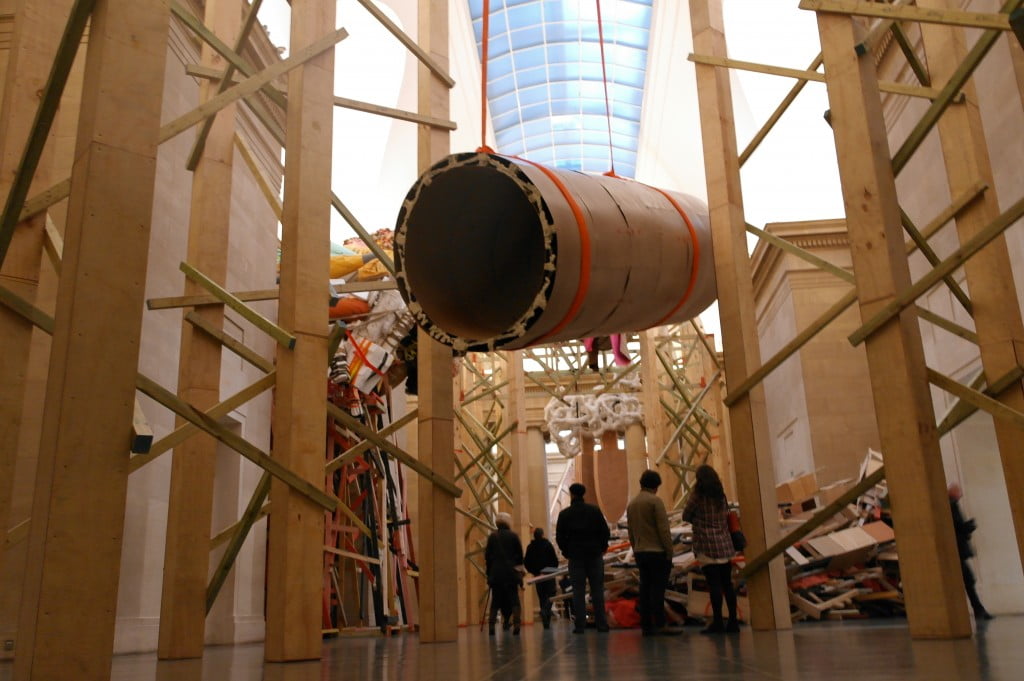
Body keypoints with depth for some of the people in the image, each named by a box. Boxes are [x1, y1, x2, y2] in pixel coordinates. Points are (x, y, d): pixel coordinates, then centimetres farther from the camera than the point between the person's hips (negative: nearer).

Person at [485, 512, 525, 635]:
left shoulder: (492, 536, 0)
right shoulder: (513, 536, -2)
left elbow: (487, 556, 1)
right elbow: (520, 555, 1)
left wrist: (489, 572, 9)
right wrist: (517, 566, 17)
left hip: (496, 573, 1)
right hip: (511, 573, -1)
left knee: (495, 600, 9)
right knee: (513, 599, 4)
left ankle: (491, 625, 0)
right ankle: (515, 624, -7)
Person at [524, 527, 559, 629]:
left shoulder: (530, 547, 4)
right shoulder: (547, 544, -7)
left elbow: (526, 562, 2)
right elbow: (555, 559, -9)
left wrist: (533, 572, 10)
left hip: (537, 576, 4)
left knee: (542, 598, 10)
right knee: (550, 595, 4)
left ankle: (546, 623, 6)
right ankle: (545, 610, -25)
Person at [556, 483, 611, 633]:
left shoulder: (564, 514, -2)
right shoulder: (595, 510, 1)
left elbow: (559, 537, -2)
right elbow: (606, 532, -1)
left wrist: (567, 552, 10)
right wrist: (601, 548, 11)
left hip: (575, 557, -1)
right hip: (595, 555, 1)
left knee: (578, 591, 1)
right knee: (597, 590, 5)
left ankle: (580, 625, -2)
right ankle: (601, 623, 4)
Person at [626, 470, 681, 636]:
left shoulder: (631, 503, 13)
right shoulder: (655, 501, -9)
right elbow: (663, 529, -13)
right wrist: (669, 552, -9)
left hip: (640, 552, 7)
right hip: (657, 552, -7)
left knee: (645, 588, 7)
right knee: (658, 588, -7)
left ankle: (646, 625, 8)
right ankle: (660, 625, -10)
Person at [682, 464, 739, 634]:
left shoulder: (698, 494, -7)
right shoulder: (721, 495, 9)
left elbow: (686, 515, 0)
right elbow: (726, 516, 17)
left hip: (707, 545, -6)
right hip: (724, 544, 6)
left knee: (714, 584, -6)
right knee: (727, 583, 9)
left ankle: (717, 622, -5)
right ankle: (733, 621, 11)